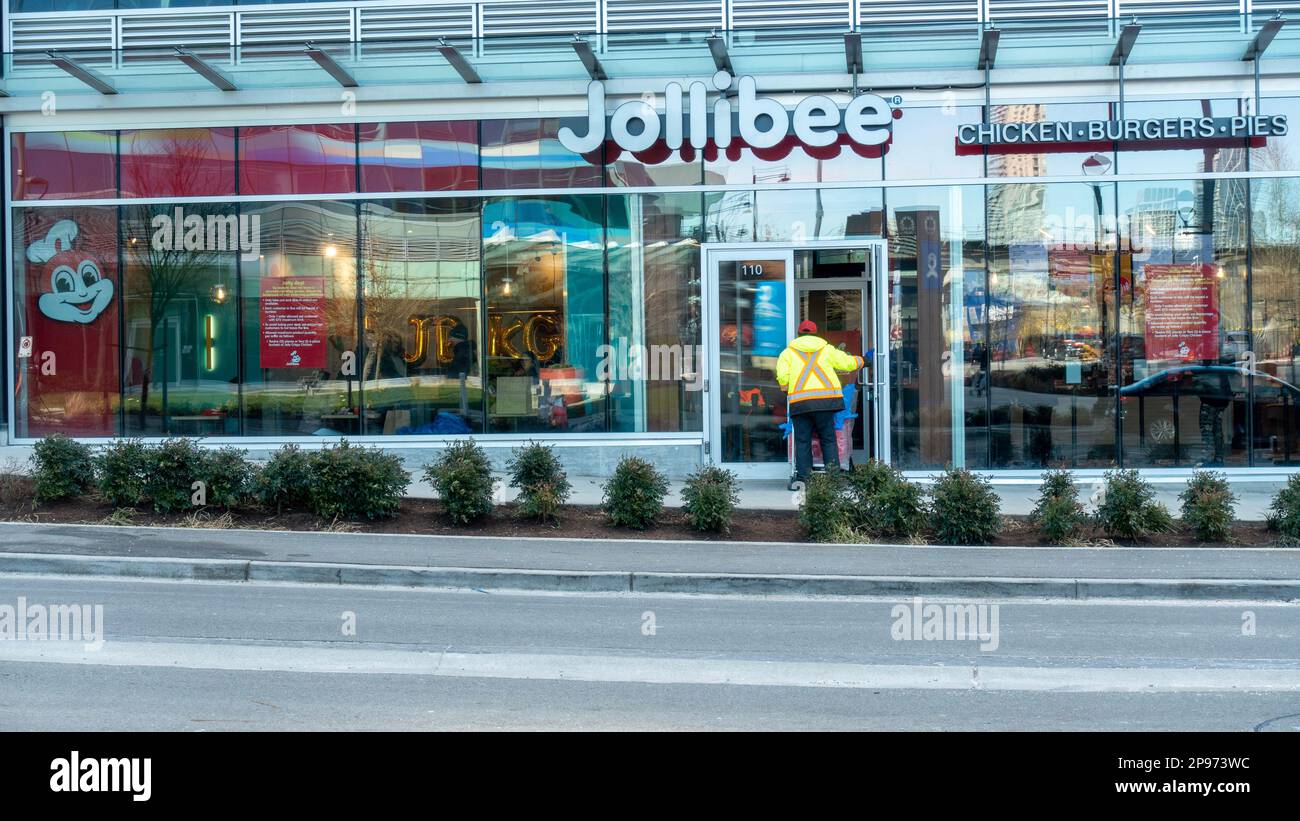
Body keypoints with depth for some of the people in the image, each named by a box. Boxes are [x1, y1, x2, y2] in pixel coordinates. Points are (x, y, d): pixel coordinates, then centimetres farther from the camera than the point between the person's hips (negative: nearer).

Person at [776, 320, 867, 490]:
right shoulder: (827, 349, 16)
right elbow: (847, 363, 15)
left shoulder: (788, 352, 11)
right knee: (828, 439, 7)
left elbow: (782, 376, -2)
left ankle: (802, 475, -1)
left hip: (799, 401, -1)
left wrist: (786, 389, 18)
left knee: (802, 441, 5)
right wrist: (861, 361, 35)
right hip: (825, 398, 1)